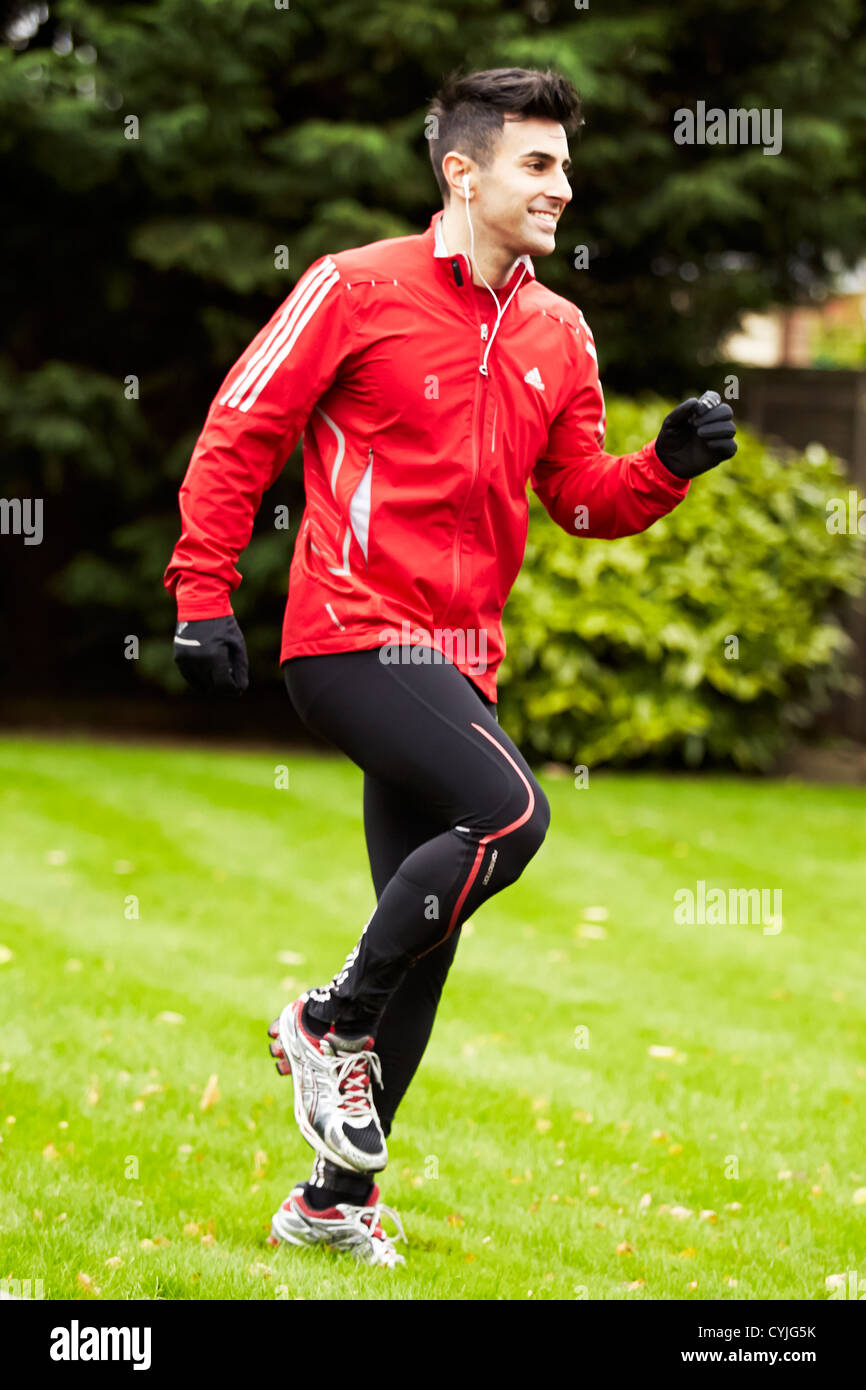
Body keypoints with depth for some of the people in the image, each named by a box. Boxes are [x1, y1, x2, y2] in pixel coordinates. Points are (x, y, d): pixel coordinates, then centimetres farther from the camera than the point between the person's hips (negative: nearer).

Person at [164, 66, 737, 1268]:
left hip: (457, 663, 7)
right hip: (351, 634, -7)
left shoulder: (559, 335, 12)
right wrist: (203, 596, -9)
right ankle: (333, 1022, -7)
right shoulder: (358, 289, -5)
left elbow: (583, 499, 16)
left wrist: (669, 466, -4)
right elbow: (240, 432, -4)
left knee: (425, 937, 8)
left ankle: (338, 1200, 20)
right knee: (511, 811, -27)